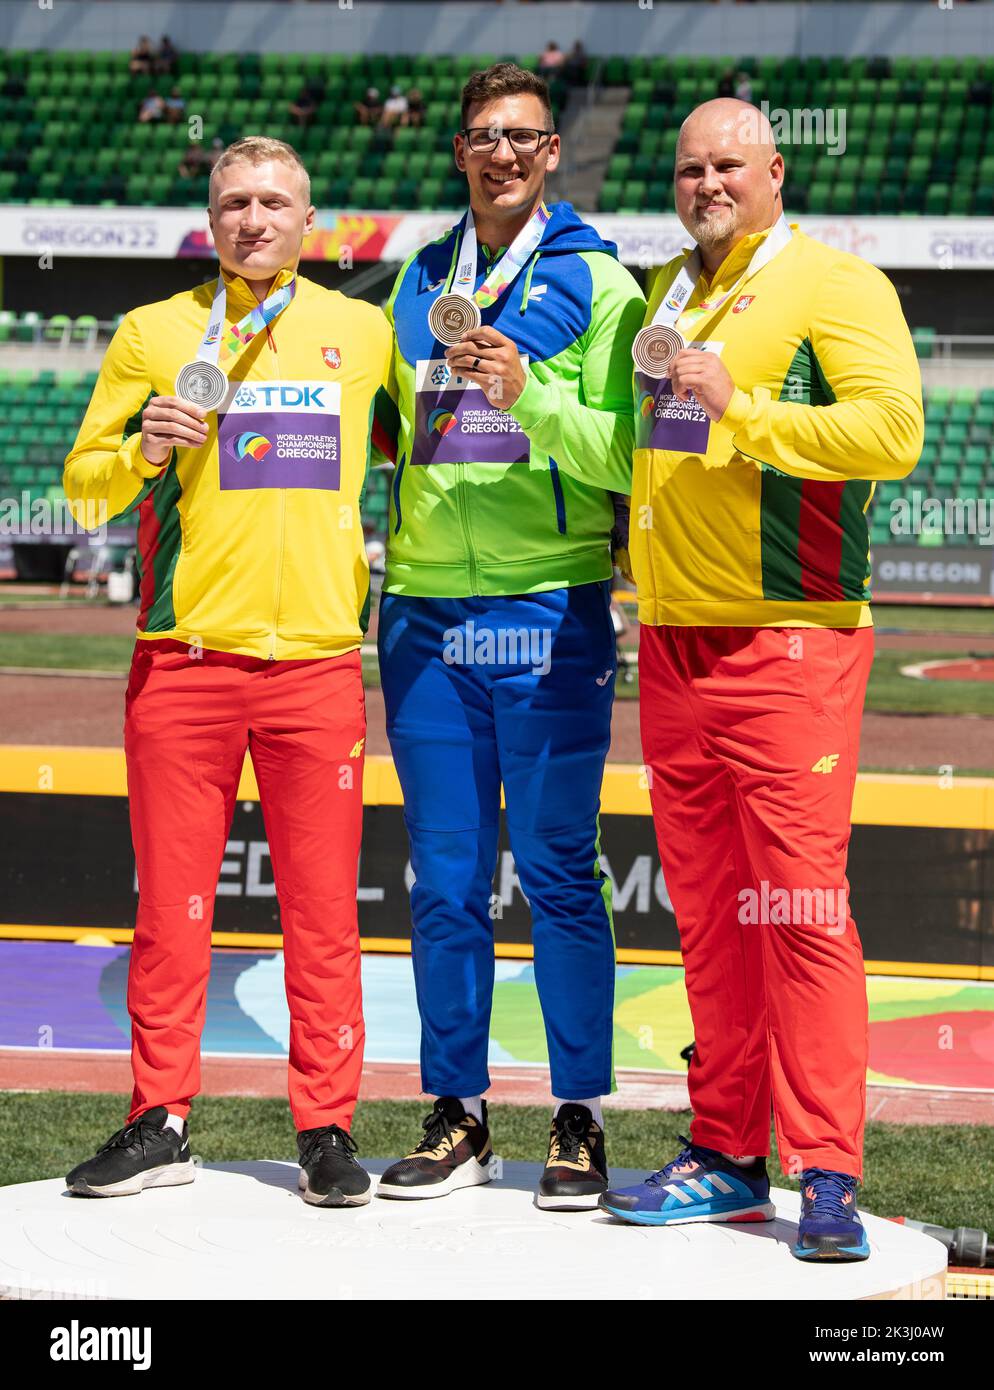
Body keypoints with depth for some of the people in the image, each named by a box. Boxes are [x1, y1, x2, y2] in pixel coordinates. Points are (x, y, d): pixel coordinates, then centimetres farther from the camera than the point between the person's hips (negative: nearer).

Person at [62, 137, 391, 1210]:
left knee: (323, 908, -1)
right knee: (170, 903, 1)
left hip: (316, 657, 0)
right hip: (184, 656, 0)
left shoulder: (363, 332, 11)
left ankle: (327, 1130, 5)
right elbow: (83, 483, 9)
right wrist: (141, 452, -9)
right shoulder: (153, 333, 8)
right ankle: (160, 1124, 10)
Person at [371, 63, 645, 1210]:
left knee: (558, 874, -2)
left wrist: (530, 395, -22)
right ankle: (456, 1115, 12)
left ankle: (579, 1118, 5)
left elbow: (624, 452, -10)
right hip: (426, 610, 4)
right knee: (446, 880, 6)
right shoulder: (419, 281, 15)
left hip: (550, 611, -4)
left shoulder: (597, 284, 0)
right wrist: (380, 424, 6)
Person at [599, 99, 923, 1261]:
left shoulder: (834, 285, -4)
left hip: (789, 639, -7)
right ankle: (726, 1154, 14)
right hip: (672, 641, 7)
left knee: (798, 904, -10)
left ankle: (825, 1176, -8)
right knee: (707, 911, 8)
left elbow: (892, 430, -17)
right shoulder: (668, 293, 18)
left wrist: (743, 407, -20)